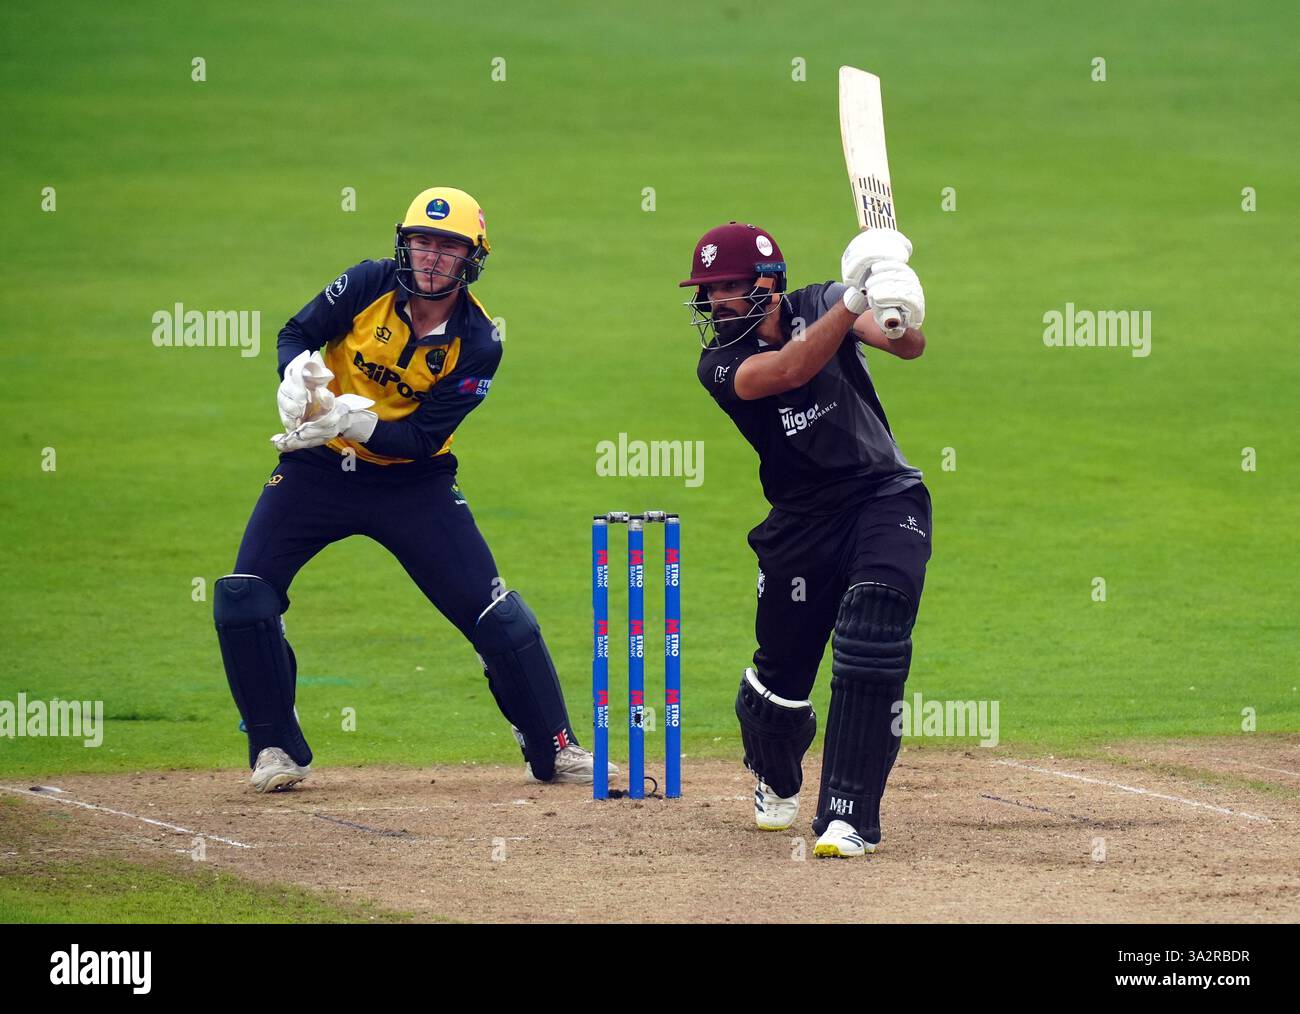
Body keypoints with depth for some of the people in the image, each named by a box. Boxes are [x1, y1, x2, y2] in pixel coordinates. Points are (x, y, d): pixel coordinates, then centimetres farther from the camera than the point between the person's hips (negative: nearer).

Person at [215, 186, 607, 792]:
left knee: (497, 616, -6)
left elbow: (422, 438, -18)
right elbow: (295, 335, -1)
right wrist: (299, 379, -23)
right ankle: (277, 751, 3)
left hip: (413, 484, -1)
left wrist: (352, 422, -33)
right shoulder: (369, 286, -10)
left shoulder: (477, 345, -13)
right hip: (320, 469, 1)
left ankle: (554, 750, 10)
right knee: (242, 600, -13)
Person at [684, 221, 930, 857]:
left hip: (886, 498, -1)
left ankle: (848, 816, -22)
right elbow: (790, 371, -28)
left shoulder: (818, 307, -4)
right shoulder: (720, 363, -7)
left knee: (871, 635, -24)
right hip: (802, 522, 1)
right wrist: (856, 298, -40)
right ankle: (776, 779, 41)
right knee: (782, 670, 5)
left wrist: (897, 317, -43)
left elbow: (910, 347, -19)